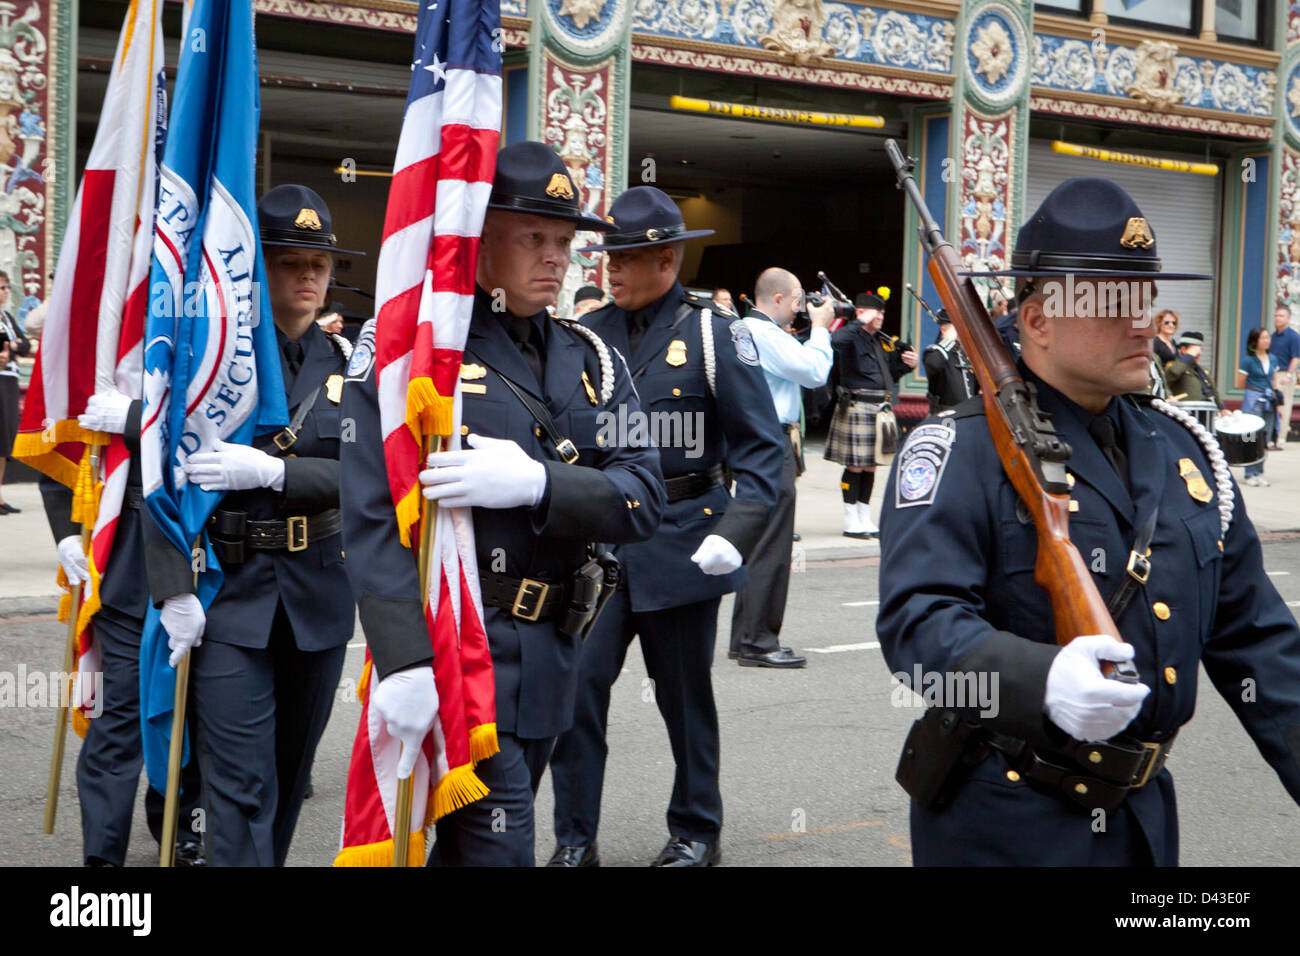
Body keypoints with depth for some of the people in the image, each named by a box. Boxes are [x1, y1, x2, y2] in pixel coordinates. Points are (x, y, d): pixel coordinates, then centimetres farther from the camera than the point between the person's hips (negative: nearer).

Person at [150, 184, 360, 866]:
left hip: (318, 595, 4)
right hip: (228, 594, -4)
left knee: (290, 769, 15)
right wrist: (174, 593, -16)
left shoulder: (344, 363, 7)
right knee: (241, 783, -6)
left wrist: (272, 471, -20)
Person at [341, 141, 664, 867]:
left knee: (470, 840, 17)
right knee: (499, 844, -10)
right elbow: (375, 514, -15)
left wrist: (536, 482, -21)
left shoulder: (592, 361, 10)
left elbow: (644, 497, -2)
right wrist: (406, 661, -25)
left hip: (551, 651, 6)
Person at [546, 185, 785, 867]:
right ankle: (574, 837, 11)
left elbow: (762, 445, -7)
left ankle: (695, 830, 29)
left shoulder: (713, 335, -6)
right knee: (575, 684, -3)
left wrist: (736, 534, -18)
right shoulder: (587, 336, 4)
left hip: (679, 543, -2)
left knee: (684, 694, 11)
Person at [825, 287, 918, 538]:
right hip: (857, 409, -7)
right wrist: (861, 322, -22)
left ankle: (865, 519, 19)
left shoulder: (884, 342, 17)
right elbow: (836, 341, -32)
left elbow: (891, 373, 25)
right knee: (855, 466, -3)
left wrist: (908, 364, 6)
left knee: (870, 466, 12)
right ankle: (851, 522, 5)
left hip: (881, 410, 7)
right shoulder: (852, 337, -7)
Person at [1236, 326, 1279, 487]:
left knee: (1265, 439, 4)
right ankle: (1251, 475, -4)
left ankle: (1259, 472, 12)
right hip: (1253, 401, -5)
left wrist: (1277, 396, 12)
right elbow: (1240, 384, -2)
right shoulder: (1248, 361, -5)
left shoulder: (1273, 360, 12)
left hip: (1269, 402, 5)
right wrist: (1256, 387, 4)